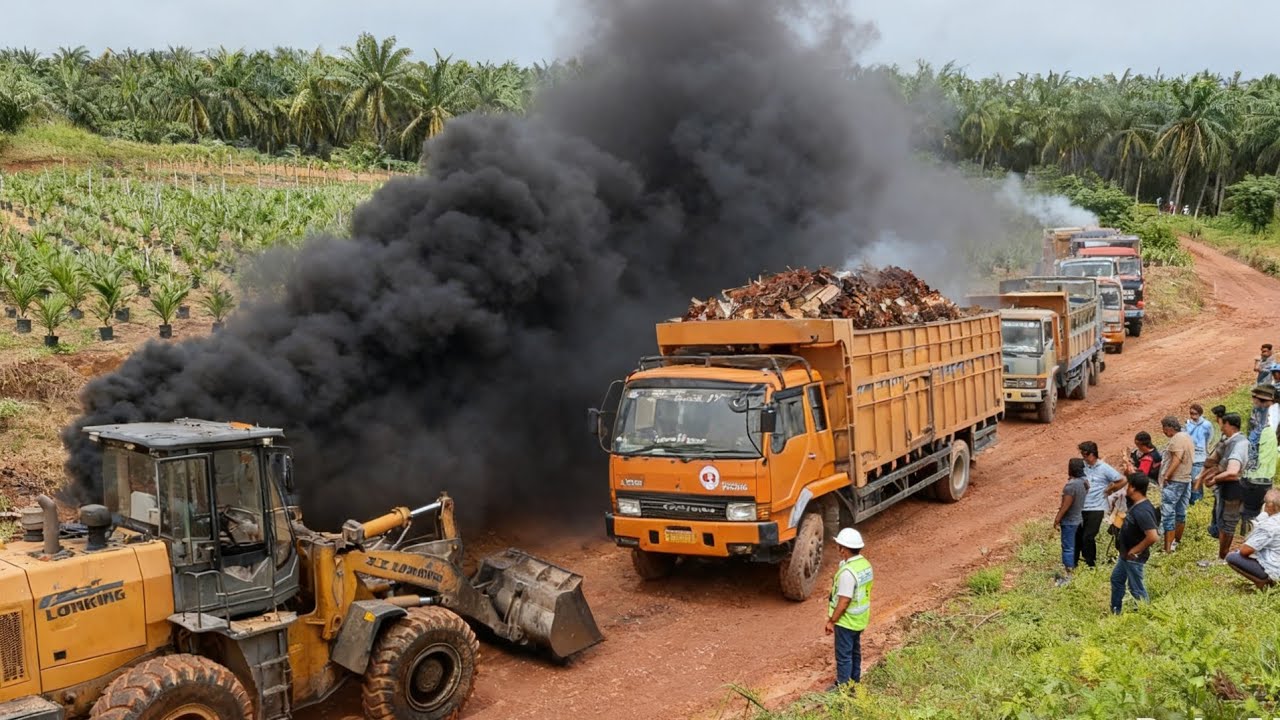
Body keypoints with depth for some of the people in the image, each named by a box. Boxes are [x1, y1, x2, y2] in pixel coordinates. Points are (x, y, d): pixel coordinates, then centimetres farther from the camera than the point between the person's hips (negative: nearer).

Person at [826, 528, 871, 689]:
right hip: (860, 619, 9)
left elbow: (844, 601, -25)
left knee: (844, 654, 7)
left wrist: (831, 621, -17)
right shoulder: (865, 564, -1)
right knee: (855, 651, 23)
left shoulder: (847, 572, -29)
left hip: (846, 621, -9)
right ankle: (855, 680, 37)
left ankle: (843, 686, 19)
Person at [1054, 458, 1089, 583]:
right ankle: (1071, 568, 32)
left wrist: (1057, 519, -13)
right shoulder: (1084, 482, 2)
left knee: (1068, 548, -4)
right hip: (1077, 519, 9)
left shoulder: (1071, 485, -26)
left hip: (1069, 521, -9)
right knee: (1073, 546, 20)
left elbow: (1066, 505, -22)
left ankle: (1067, 576, -1)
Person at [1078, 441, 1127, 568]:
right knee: (1077, 536, 9)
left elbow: (1122, 481, -4)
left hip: (1096, 508, -4)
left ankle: (1090, 564, 9)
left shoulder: (1104, 468, -9)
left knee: (1088, 537, -6)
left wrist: (1109, 490, 1)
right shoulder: (1082, 465, 2)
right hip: (1081, 508, 5)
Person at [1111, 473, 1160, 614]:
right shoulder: (1136, 503, -2)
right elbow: (1126, 494, 23)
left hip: (1134, 558, -11)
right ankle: (1115, 612, 38)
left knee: (1136, 589, 5)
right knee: (1116, 579, 24)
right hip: (1126, 555, 11)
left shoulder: (1142, 511, -32)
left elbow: (1152, 537, -36)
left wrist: (1134, 551, -25)